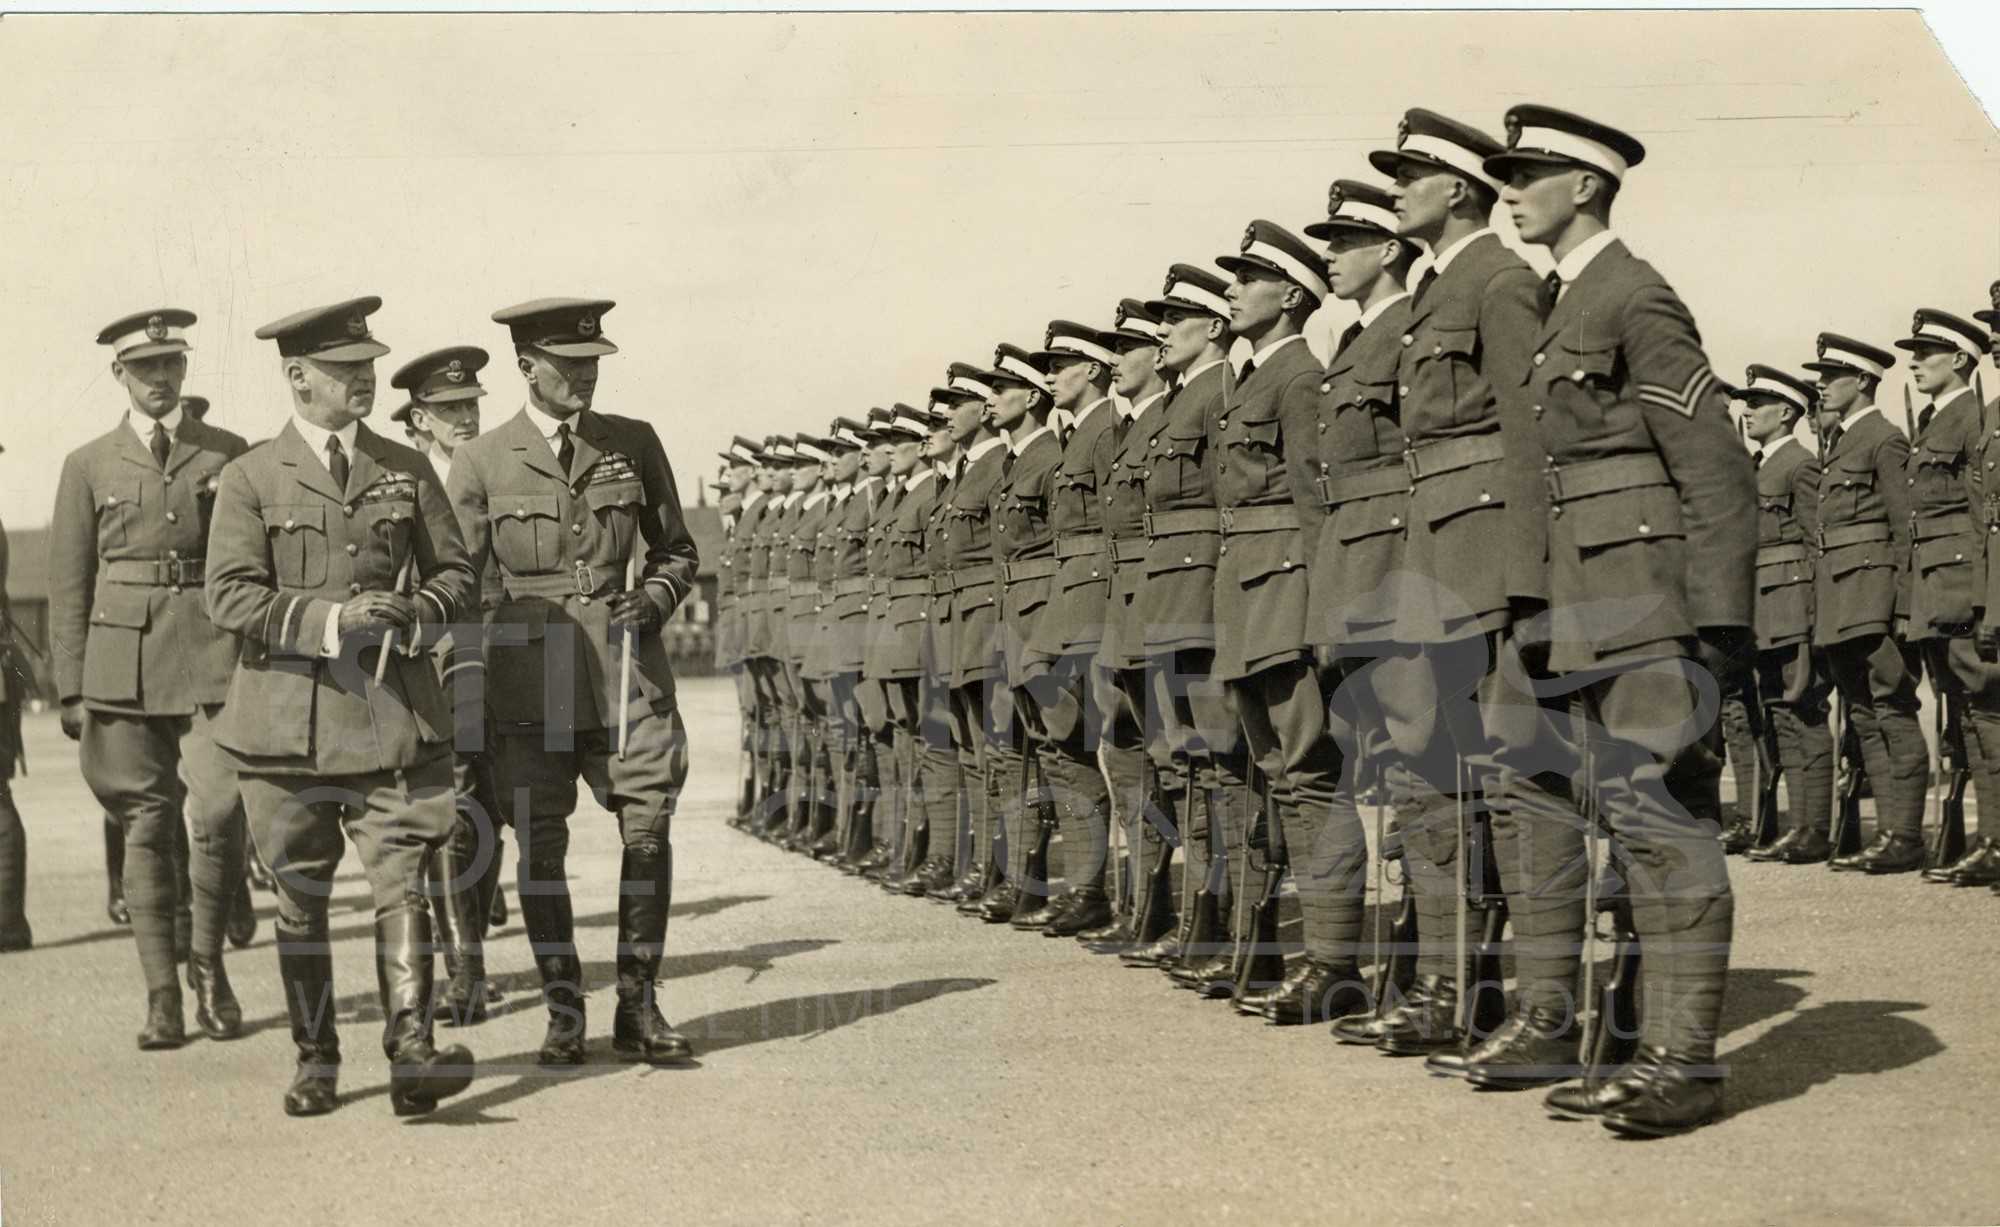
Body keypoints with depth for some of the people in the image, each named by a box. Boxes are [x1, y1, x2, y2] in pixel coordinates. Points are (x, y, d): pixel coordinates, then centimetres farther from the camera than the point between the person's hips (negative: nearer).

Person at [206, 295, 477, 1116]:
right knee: (300, 898, 7)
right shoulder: (250, 479, 4)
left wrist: (416, 612, -8)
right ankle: (315, 1063, 17)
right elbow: (230, 597, -5)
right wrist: (331, 618, -16)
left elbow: (458, 575, 13)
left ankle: (411, 1052, -15)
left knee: (403, 882, -10)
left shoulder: (407, 471, 12)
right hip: (290, 719, -1)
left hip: (394, 715, 1)